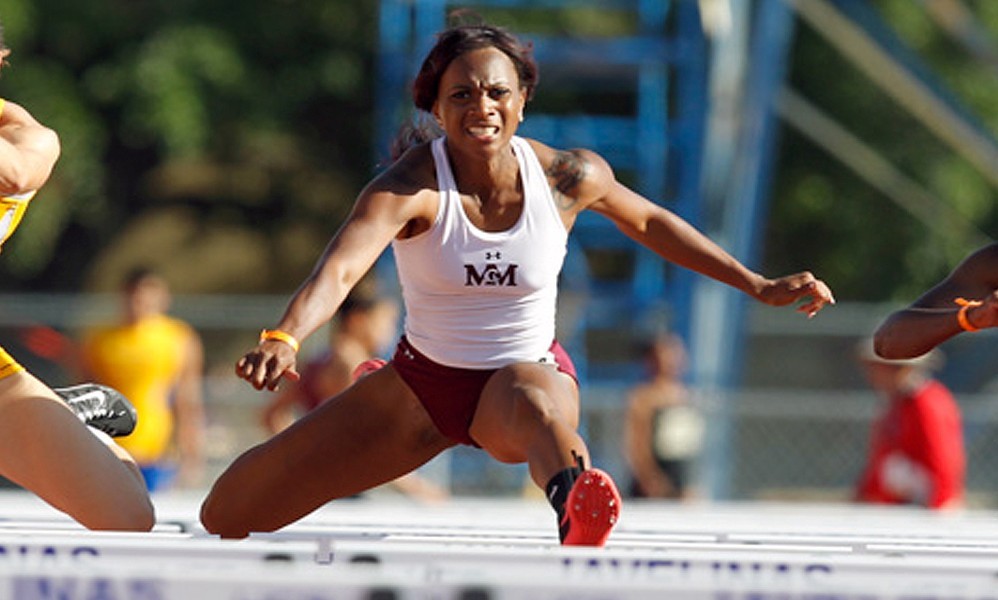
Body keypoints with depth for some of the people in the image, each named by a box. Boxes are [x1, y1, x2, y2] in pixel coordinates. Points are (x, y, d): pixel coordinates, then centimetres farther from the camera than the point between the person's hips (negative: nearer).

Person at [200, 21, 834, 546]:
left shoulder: (568, 177, -13)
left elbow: (649, 221, 9)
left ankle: (577, 503, -80)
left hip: (528, 371, -1)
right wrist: (283, 339, -61)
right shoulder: (412, 187, -23)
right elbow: (339, 269, -40)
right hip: (423, 381, 1)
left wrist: (760, 286, 10)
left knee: (537, 406, -42)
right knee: (227, 517, 0)